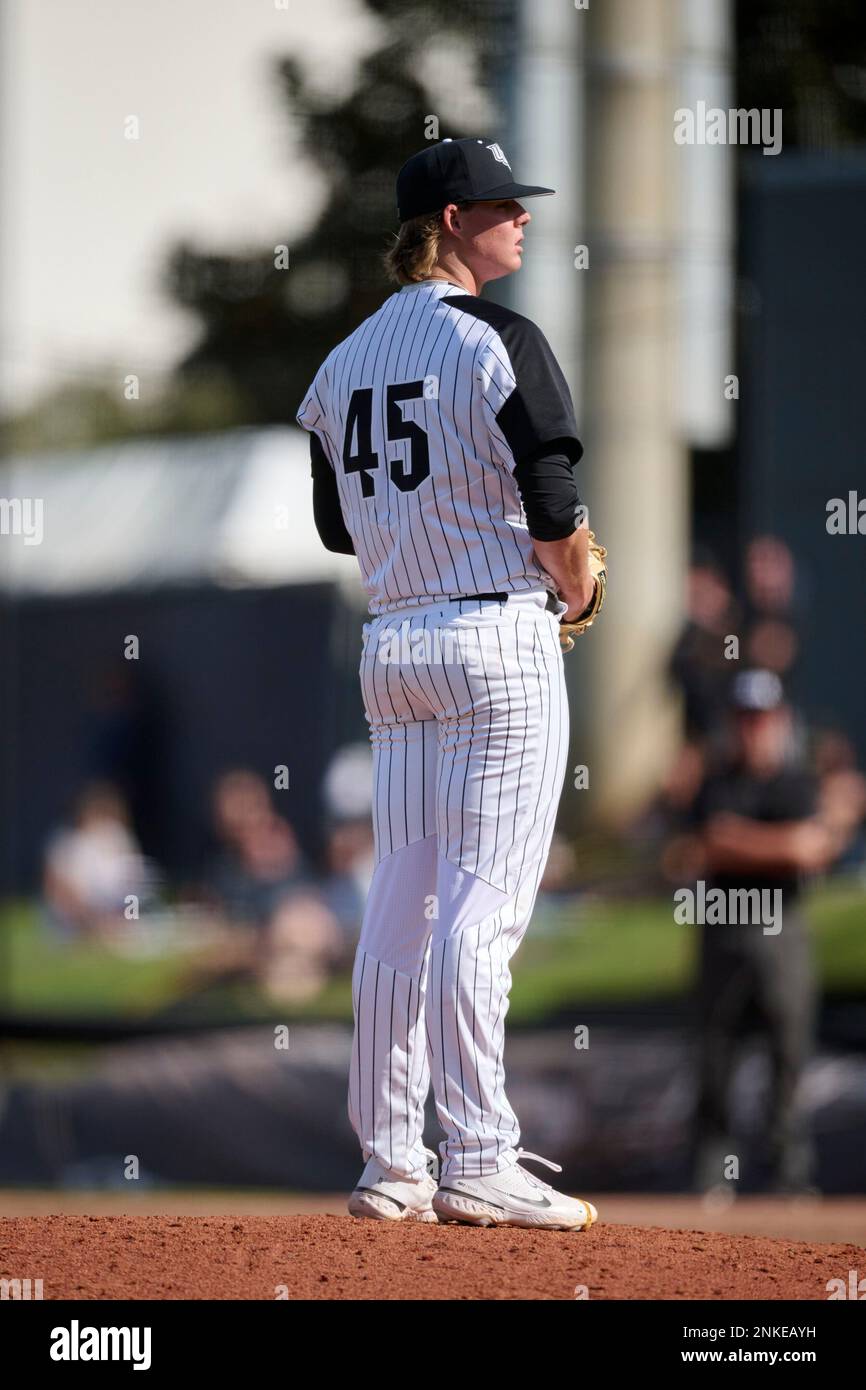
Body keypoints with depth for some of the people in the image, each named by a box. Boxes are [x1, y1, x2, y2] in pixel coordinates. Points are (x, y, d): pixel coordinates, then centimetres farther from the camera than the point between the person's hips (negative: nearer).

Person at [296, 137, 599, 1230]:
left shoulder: (347, 360, 12)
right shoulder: (501, 345, -10)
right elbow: (554, 513, -15)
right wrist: (575, 593, 3)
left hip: (390, 640, 7)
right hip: (498, 636, -7)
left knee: (399, 906, 9)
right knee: (482, 903, -8)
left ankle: (390, 1164, 10)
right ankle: (476, 1165, -10)